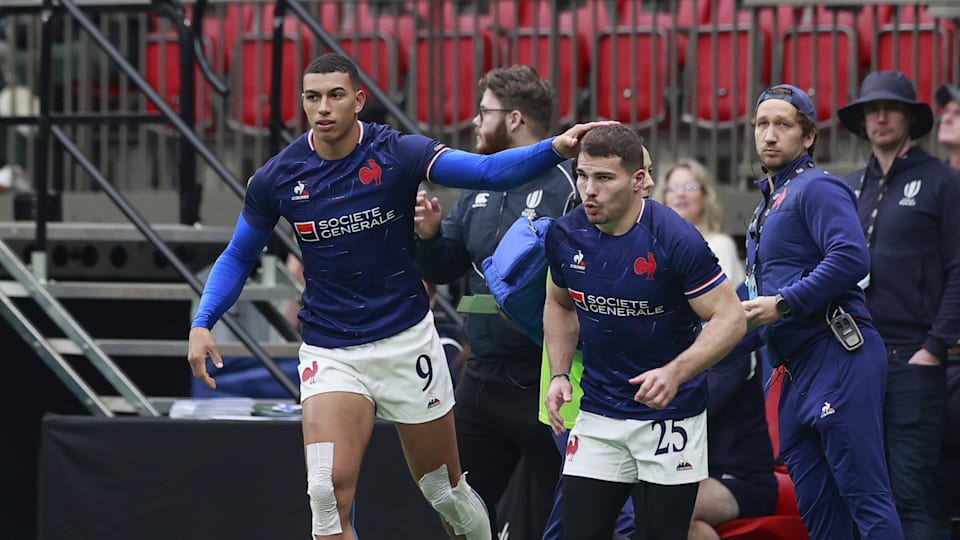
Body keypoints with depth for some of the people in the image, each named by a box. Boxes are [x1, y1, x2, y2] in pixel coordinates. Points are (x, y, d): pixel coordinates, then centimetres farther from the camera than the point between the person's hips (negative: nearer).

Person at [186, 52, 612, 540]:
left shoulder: (397, 153, -11)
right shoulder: (275, 179, -4)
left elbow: (488, 171, -24)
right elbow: (238, 256, 11)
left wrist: (556, 149, -42)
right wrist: (201, 325, -4)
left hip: (406, 342, -1)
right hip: (329, 352, 1)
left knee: (446, 491, 10)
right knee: (329, 491, -18)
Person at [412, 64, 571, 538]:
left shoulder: (566, 188, -16)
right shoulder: (480, 187, 11)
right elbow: (442, 271, 16)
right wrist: (428, 234, -2)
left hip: (542, 387, -8)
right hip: (481, 378, 8)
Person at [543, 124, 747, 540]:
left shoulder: (675, 239, -19)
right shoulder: (565, 236, -3)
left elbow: (730, 319, -16)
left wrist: (674, 373, -29)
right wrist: (560, 374, 4)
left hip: (670, 416, -4)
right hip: (596, 417, 4)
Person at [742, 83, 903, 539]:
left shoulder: (816, 188, -6)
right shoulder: (767, 202, 24)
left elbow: (850, 258, -21)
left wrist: (782, 305, -18)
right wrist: (751, 311, 11)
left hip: (837, 357, -10)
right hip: (797, 368, 10)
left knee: (865, 495, -13)